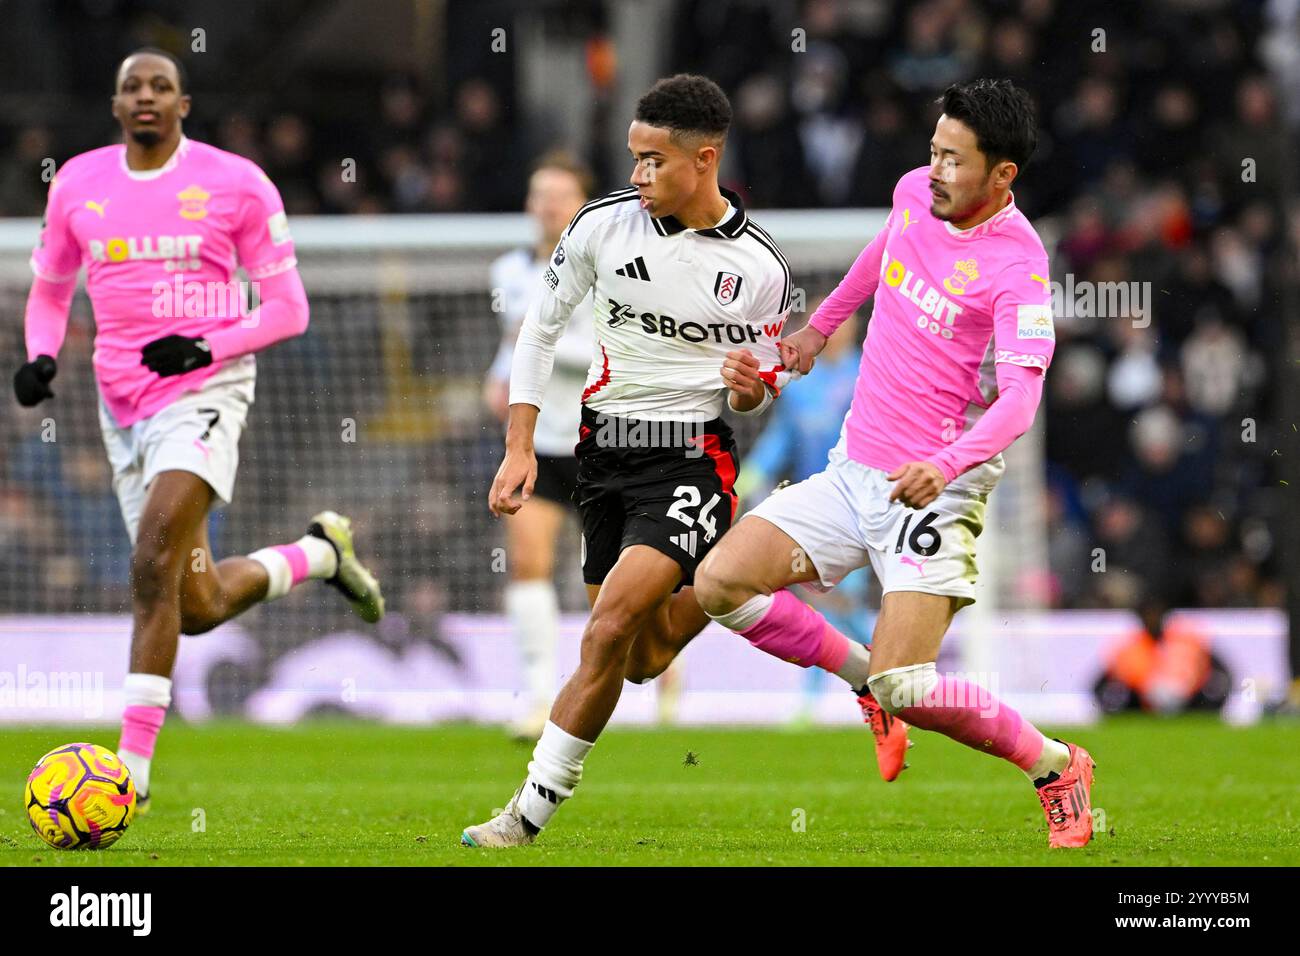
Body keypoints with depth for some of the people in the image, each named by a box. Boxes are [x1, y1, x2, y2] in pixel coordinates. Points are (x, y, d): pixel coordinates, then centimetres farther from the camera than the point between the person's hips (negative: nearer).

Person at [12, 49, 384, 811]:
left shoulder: (235, 183, -4)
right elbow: (50, 290, 21)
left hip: (203, 390, -5)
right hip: (123, 400, 5)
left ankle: (134, 768, -23)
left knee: (154, 564, -24)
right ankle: (320, 553, 39)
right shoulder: (78, 185, 6)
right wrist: (41, 356, 0)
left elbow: (288, 308, 0)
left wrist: (208, 347, -16)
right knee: (197, 606, 8)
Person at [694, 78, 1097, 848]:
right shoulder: (915, 193, 3)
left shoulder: (1019, 266, -18)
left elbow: (1020, 399, -28)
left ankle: (1058, 769, 6)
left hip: (934, 493, -7)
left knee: (902, 689, -17)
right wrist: (822, 324, 40)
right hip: (854, 471, 7)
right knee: (720, 584, -9)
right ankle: (860, 675, 12)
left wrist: (947, 464, -45)